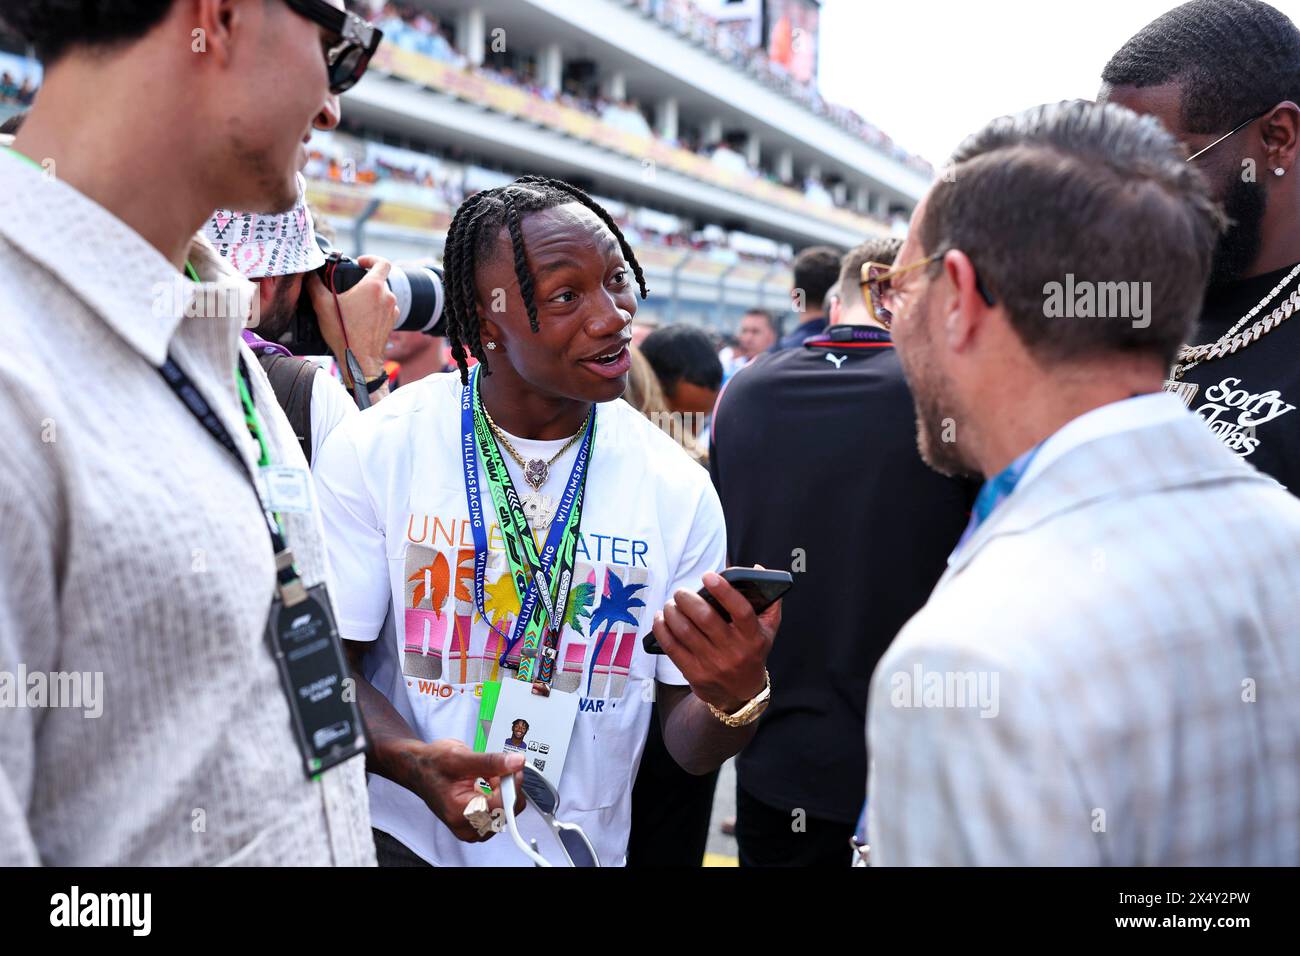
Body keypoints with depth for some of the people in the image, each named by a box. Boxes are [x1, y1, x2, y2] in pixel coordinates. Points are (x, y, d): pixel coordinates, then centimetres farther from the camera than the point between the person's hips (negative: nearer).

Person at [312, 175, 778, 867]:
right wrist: (418, 763, -27)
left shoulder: (677, 487, -8)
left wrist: (737, 698, -26)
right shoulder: (373, 449, -12)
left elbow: (689, 747, -4)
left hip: (583, 848, 3)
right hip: (407, 837, -3)